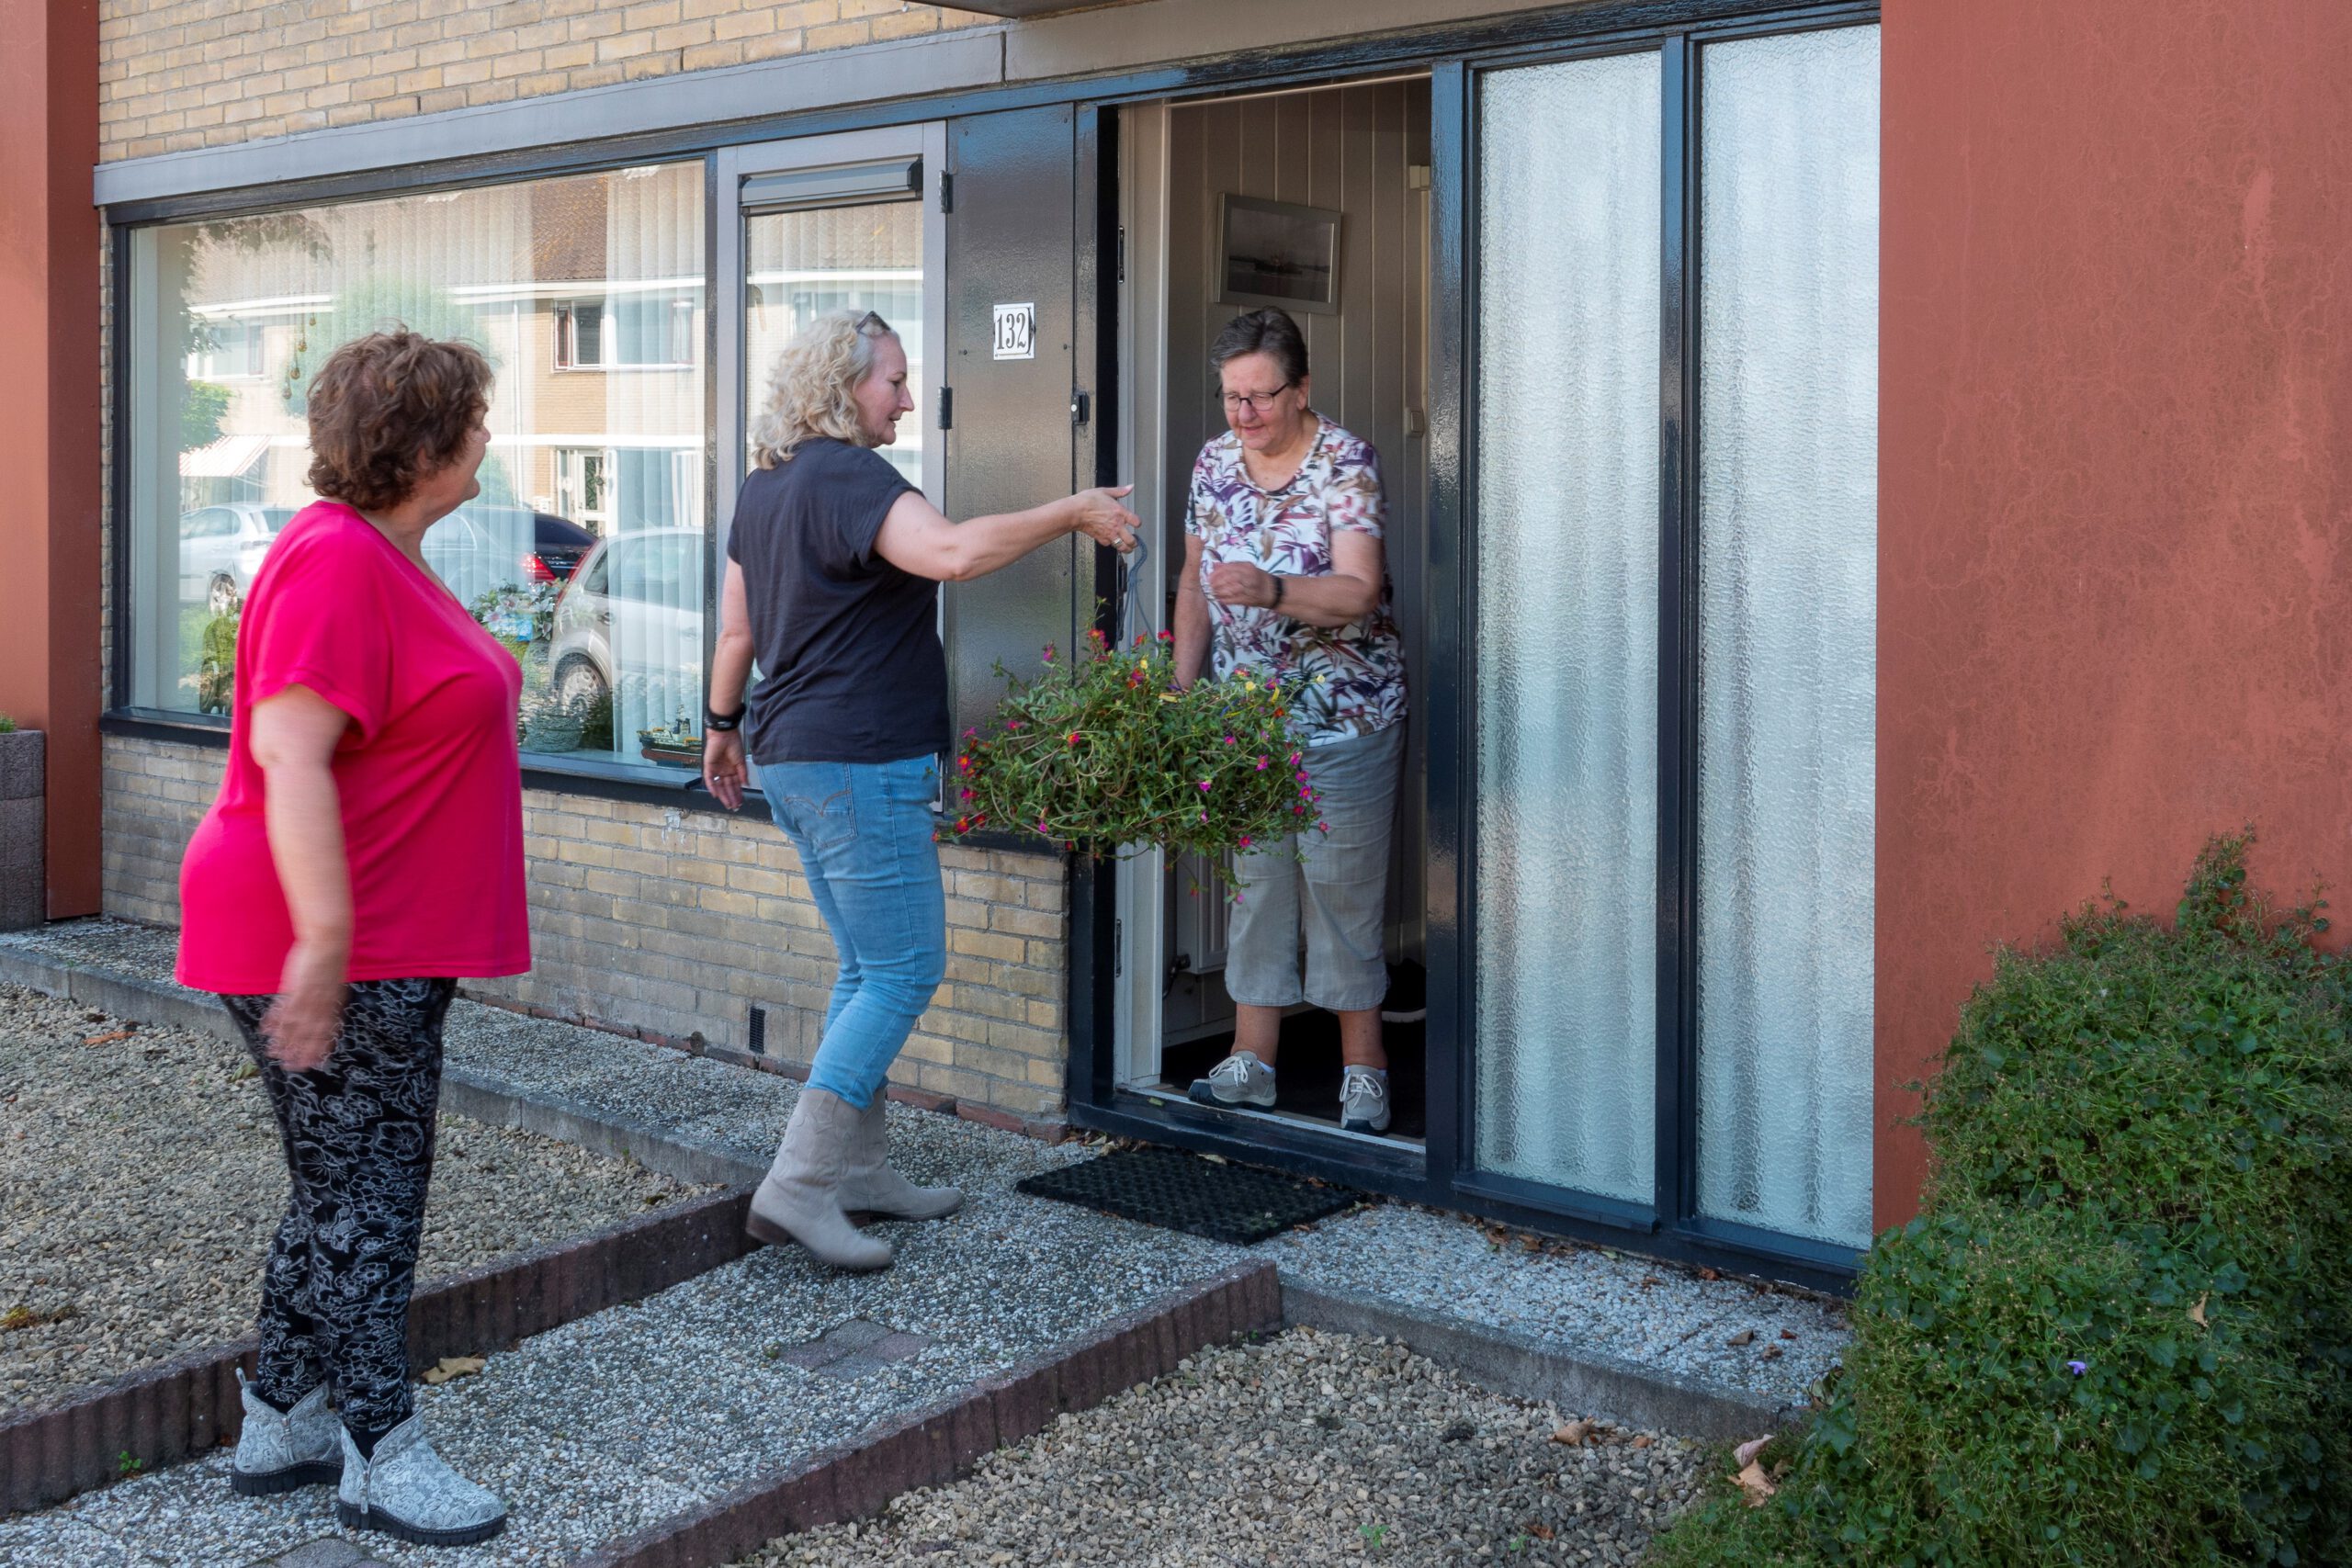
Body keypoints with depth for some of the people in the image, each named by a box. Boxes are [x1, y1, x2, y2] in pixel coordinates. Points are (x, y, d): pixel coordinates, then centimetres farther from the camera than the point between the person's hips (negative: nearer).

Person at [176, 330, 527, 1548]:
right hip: (333, 946, -11)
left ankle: (279, 1424, 28)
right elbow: (288, 753, -27)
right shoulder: (335, 561, -20)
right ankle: (381, 1458, 10)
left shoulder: (383, 557, 14)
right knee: (361, 1195, -2)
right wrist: (322, 939, -30)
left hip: (391, 943, 11)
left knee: (351, 1186, 17)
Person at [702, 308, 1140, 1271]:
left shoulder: (765, 487, 15)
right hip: (858, 761, -10)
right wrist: (1072, 515, -23)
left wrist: (722, 728, 32)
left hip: (788, 758, 10)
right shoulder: (849, 477, -15)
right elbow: (955, 551, -33)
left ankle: (860, 1168, 22)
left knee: (868, 969, 17)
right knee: (904, 973, -6)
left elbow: (736, 629, 21)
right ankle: (797, 1185, -9)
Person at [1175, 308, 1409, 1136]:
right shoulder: (1214, 463, 5)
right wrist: (1180, 685, 7)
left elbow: (1359, 593, -22)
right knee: (1255, 878, 7)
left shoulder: (1346, 463, -12)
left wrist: (1271, 590, -38)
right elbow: (1196, 580, 14)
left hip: (1342, 716, -5)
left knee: (1342, 883, -2)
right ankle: (1251, 1059, 14)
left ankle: (1363, 1067, 9)